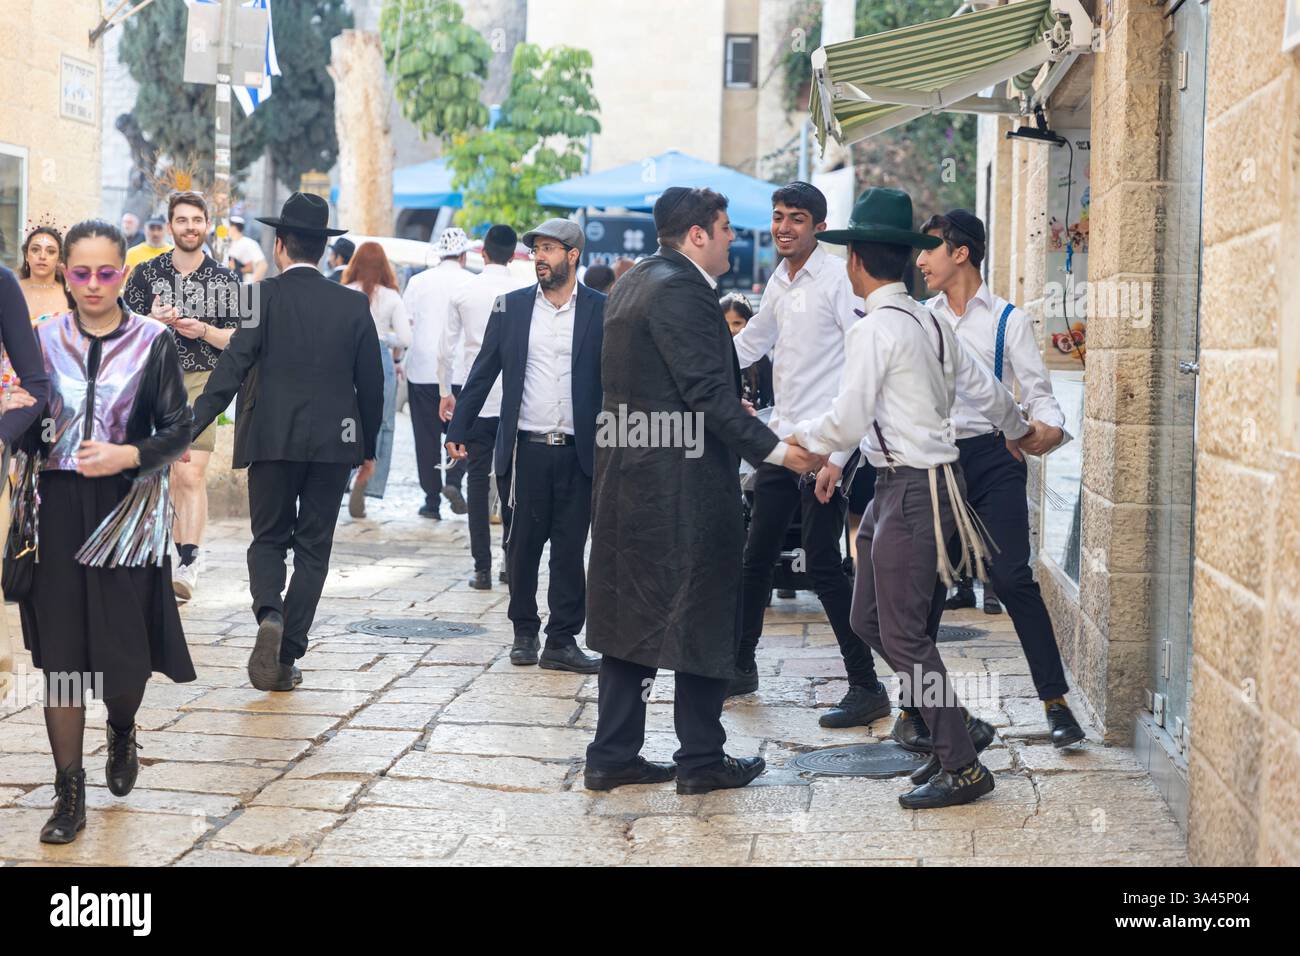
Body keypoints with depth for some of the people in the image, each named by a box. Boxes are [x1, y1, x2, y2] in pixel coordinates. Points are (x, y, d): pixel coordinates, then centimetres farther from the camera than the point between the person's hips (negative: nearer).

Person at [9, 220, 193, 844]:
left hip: (126, 514, -2)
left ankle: (122, 732, 35)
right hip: (59, 511, 2)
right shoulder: (44, 340, 6)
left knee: (124, 659, -1)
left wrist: (127, 455, -18)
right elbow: (28, 433, 11)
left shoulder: (153, 342, -1)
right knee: (60, 657, 1)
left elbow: (178, 432, -1)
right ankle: (69, 795, 12)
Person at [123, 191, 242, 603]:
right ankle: (178, 551, 19)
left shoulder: (224, 280, 7)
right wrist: (152, 321, -13)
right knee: (164, 477, 7)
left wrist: (204, 330, -13)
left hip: (201, 383, -2)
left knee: (192, 475, -14)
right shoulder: (146, 273, 9)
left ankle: (188, 565, -19)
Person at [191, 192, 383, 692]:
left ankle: (269, 614, -16)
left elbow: (233, 366, -13)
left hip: (272, 441, -1)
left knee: (268, 539, 12)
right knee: (313, 548, 9)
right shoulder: (354, 305, 4)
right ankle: (286, 658, 7)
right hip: (333, 443, 2)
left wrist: (193, 427, -13)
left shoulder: (265, 295, -4)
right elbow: (371, 384, 7)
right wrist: (369, 448, 17)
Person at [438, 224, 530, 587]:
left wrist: (446, 391, 18)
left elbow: (447, 348, 6)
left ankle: (483, 568, 2)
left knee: (478, 481, 5)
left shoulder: (463, 292, 1)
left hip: (476, 400, 1)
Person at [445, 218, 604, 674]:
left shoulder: (601, 310, 2)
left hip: (578, 450, -1)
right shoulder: (511, 306, 7)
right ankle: (524, 633, 22)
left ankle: (561, 641, 11)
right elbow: (483, 372, 9)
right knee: (522, 546, 7)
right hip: (526, 448, 1)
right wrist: (458, 429, 4)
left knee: (570, 549, 4)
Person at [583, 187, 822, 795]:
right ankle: (701, 759, 11)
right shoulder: (681, 290, -16)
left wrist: (730, 409, 29)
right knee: (700, 615, 2)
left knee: (634, 613, 13)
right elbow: (707, 391, -22)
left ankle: (612, 756, 18)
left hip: (627, 471, 10)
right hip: (682, 479, -10)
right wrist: (773, 448, -22)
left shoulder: (633, 283, 15)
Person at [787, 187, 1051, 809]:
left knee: (902, 634, -4)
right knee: (868, 620, 14)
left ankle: (962, 768, 3)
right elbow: (982, 387, 23)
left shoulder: (873, 329, -15)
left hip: (912, 491, -9)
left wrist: (800, 435, 3)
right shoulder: (929, 322, 12)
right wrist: (1018, 429, 42)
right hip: (895, 487, 9)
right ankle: (957, 729, 19)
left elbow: (847, 424, -18)